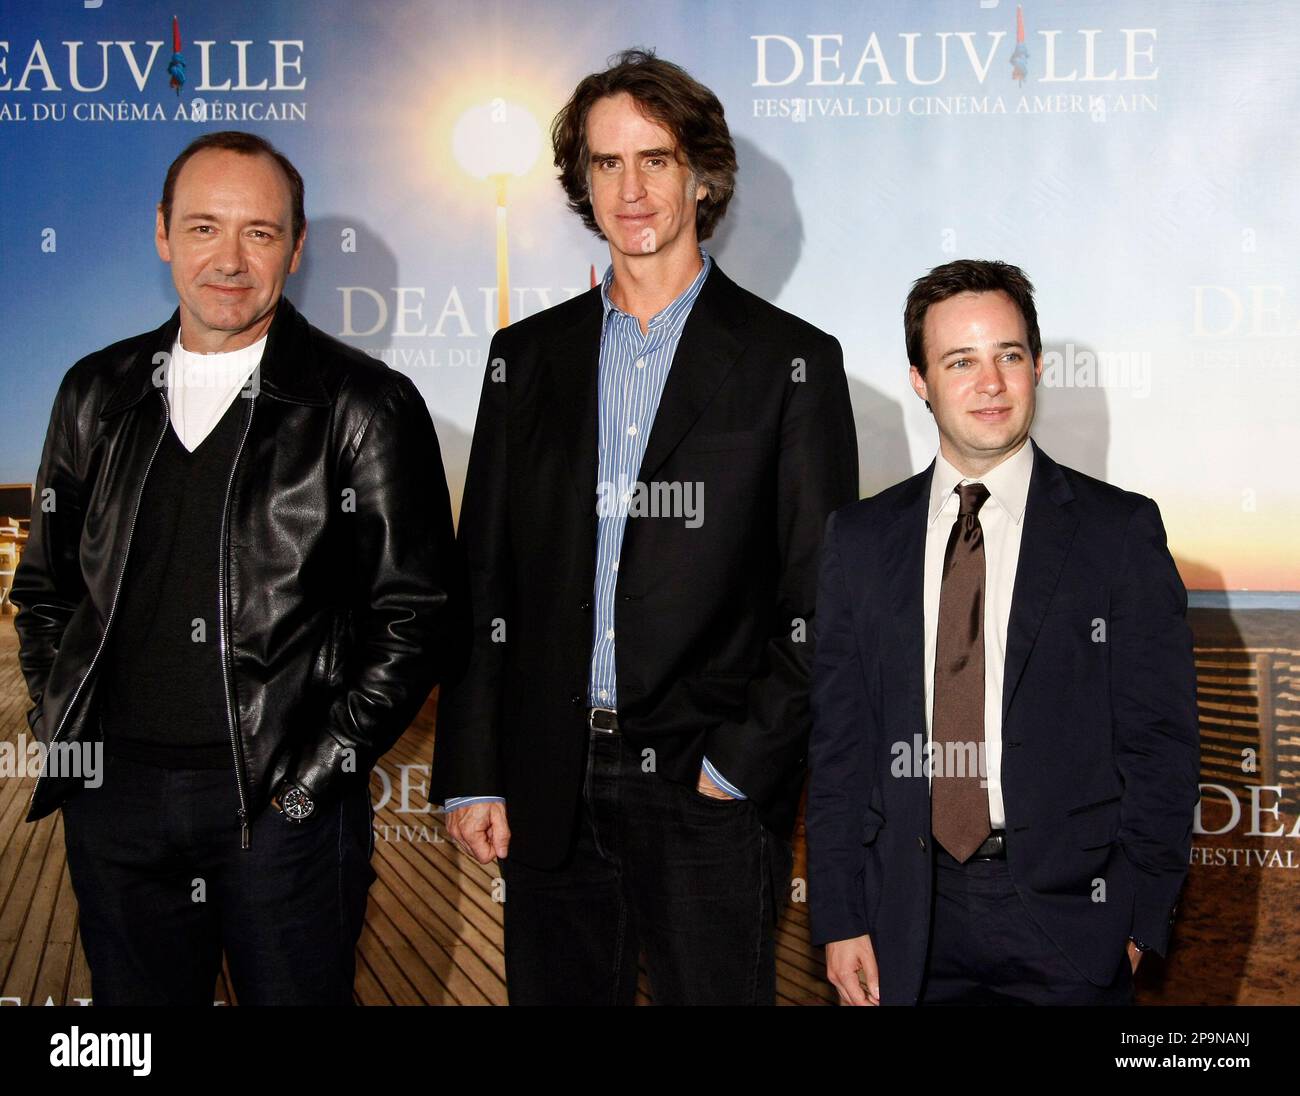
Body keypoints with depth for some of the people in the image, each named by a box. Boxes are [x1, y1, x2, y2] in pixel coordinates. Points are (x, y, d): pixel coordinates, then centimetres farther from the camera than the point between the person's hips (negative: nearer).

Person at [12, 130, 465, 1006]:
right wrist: (59, 733, 6)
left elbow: (417, 613, -5)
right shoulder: (98, 395, 8)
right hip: (113, 801, 4)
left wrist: (315, 774, -9)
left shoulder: (365, 406, -4)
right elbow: (45, 583, 17)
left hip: (283, 807, -3)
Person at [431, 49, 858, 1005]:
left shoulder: (792, 362, -1)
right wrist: (472, 778, 3)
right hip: (549, 793, 3)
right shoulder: (526, 356, 10)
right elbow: (485, 582, 8)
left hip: (710, 792, -3)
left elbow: (821, 603, -3)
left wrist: (740, 764, -11)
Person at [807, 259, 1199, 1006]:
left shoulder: (1121, 530, -1)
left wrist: (1137, 919, -8)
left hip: (1067, 915, -2)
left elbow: (1162, 741, -2)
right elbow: (838, 741, 4)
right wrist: (840, 917, 0)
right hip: (909, 921, 2)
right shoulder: (860, 539, 5)